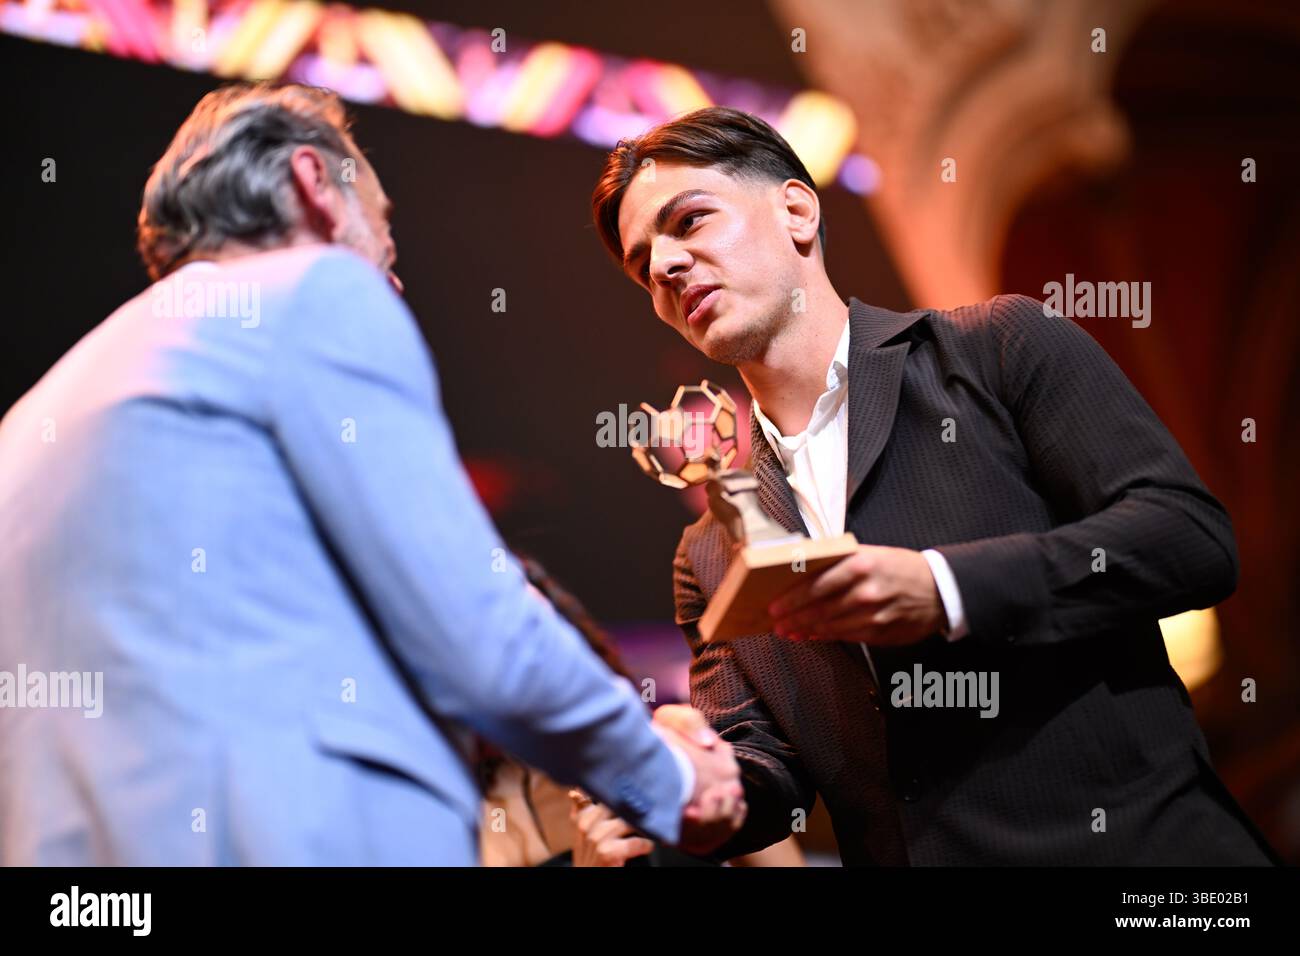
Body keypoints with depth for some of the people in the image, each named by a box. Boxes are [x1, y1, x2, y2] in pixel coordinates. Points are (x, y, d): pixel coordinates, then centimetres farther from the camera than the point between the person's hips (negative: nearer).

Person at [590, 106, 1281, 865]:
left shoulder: (1002, 347, 2)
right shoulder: (710, 555, 13)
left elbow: (1193, 534, -6)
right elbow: (766, 765, 10)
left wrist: (942, 589, -15)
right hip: (898, 852, 4)